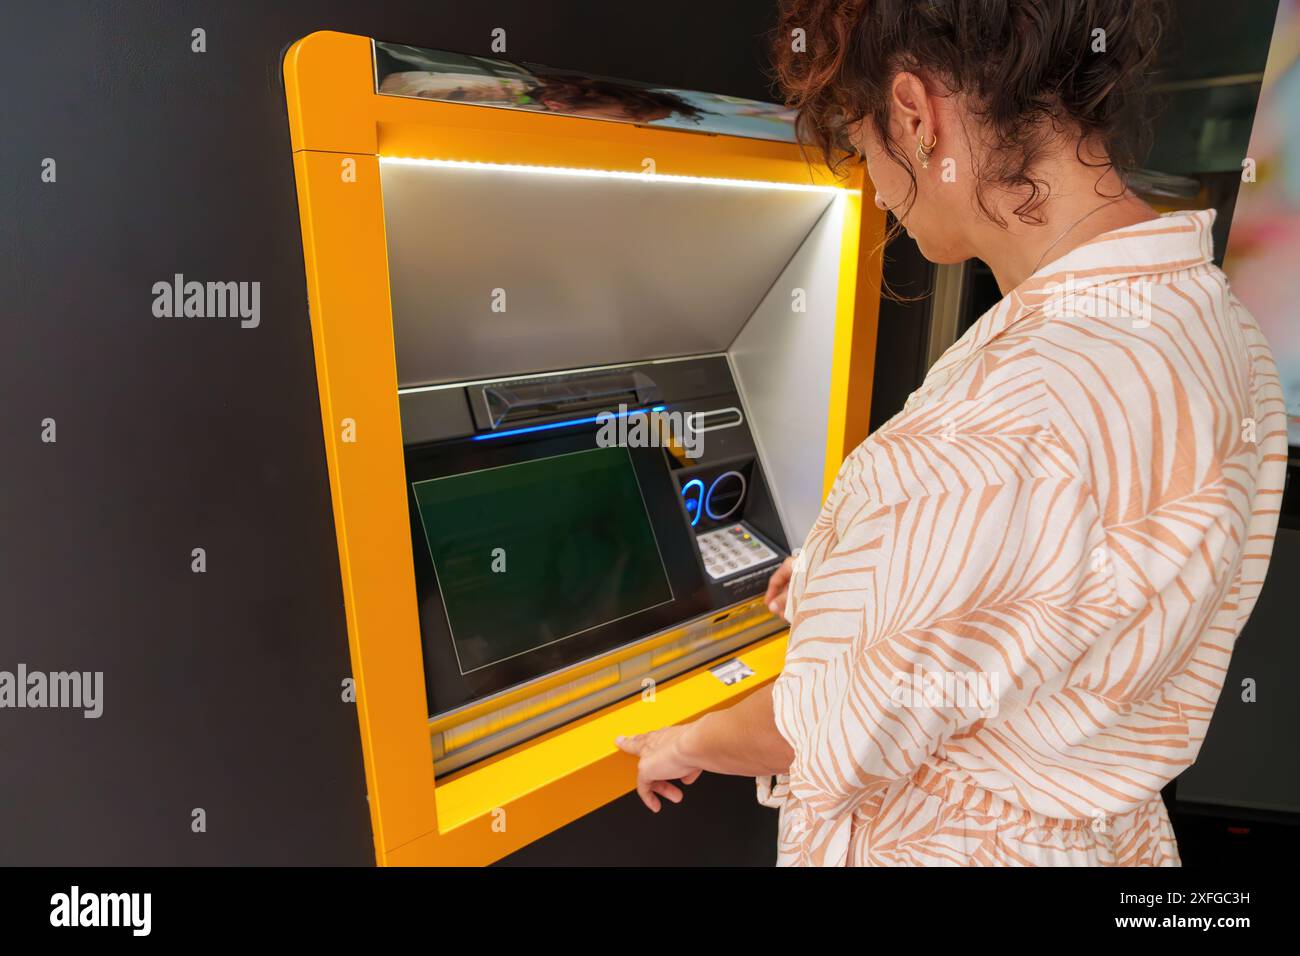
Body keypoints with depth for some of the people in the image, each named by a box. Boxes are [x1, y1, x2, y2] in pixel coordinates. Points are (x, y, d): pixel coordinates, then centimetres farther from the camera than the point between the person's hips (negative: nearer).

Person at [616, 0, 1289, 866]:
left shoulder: (1006, 429, -37)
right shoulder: (1214, 314, -7)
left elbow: (844, 729, -23)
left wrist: (686, 744, -4)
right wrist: (844, 572, 14)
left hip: (930, 838, -7)